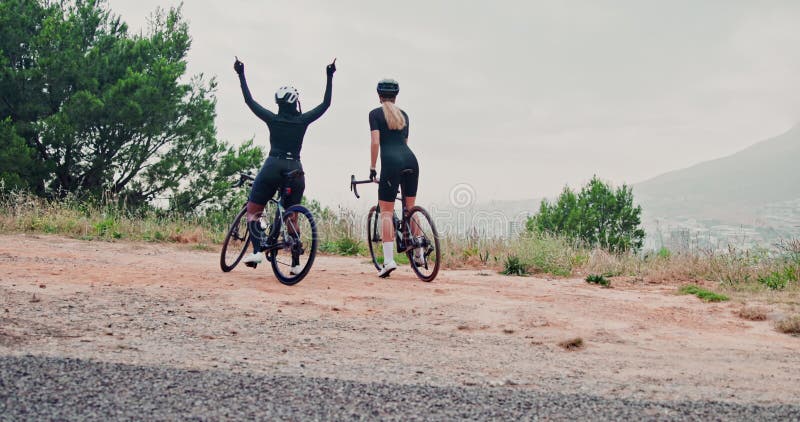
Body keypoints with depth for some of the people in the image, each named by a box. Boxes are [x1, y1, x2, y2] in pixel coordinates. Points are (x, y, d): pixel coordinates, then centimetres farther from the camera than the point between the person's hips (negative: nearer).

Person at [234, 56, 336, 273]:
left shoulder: (272, 119, 1)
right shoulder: (303, 121, 3)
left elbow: (249, 100, 9)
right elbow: (326, 103, 13)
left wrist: (241, 75, 16)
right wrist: (330, 78, 15)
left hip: (273, 168, -2)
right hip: (295, 170, 2)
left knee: (252, 212, 7)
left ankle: (258, 250, -16)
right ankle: (296, 263, 9)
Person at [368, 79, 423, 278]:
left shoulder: (375, 114, 5)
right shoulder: (403, 115, 20)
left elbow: (375, 142, -5)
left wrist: (372, 168, 2)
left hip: (391, 162, -5)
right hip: (410, 159, 5)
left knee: (386, 211, -1)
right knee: (410, 208, 19)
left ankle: (388, 260, -11)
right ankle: (418, 254, 24)